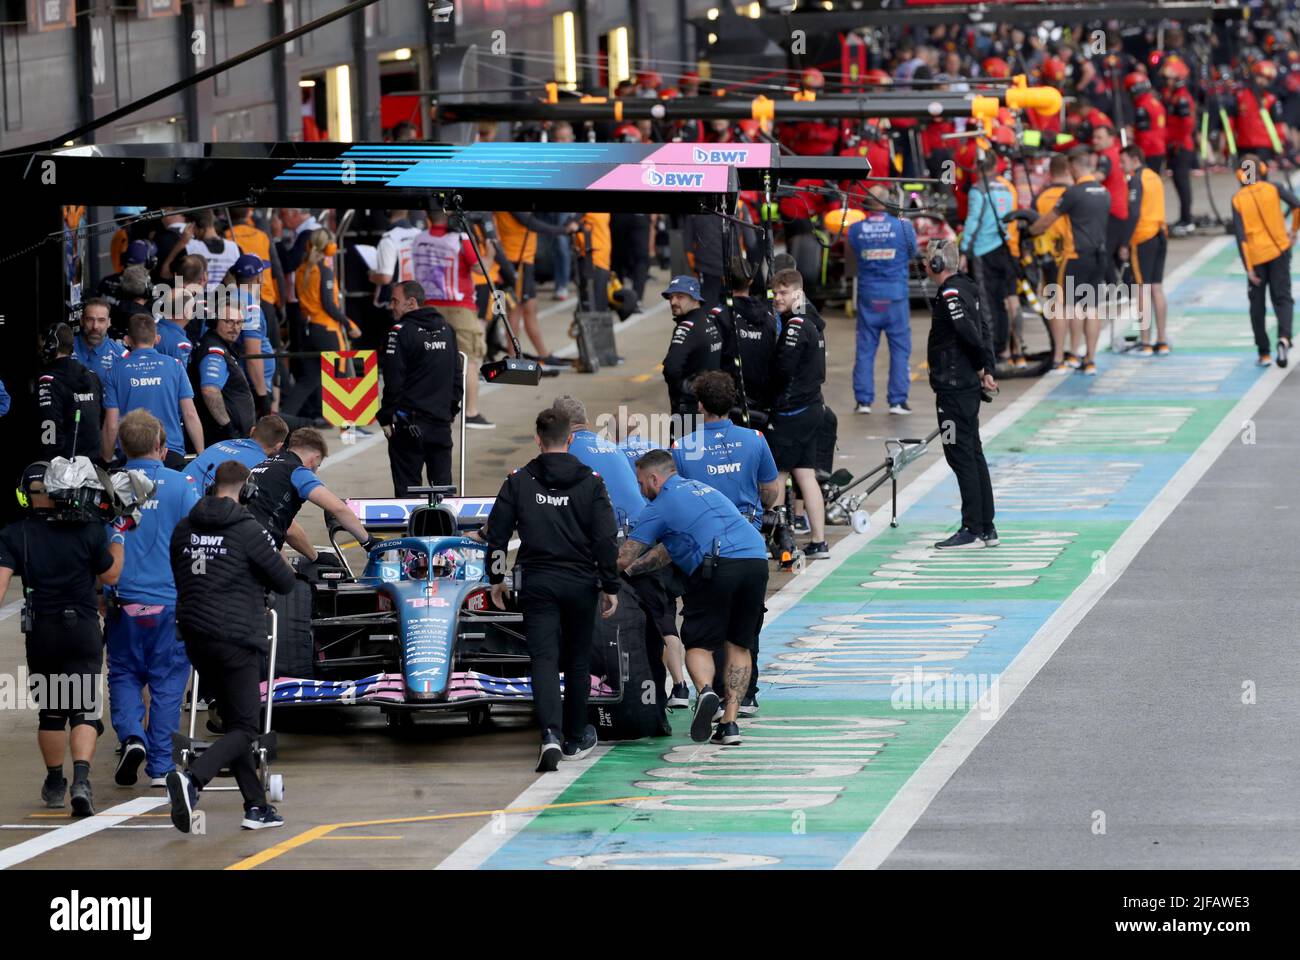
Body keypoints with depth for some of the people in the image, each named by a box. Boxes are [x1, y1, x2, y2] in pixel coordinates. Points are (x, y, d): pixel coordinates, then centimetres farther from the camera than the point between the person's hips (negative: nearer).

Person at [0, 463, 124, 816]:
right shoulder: (89, 531, -5)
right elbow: (109, 576, 7)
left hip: (41, 630, 2)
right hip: (83, 628, -2)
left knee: (50, 710, 18)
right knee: (84, 709, -3)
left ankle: (54, 783, 29)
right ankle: (81, 778, -23)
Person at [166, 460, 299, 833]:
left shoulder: (184, 530, 7)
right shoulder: (248, 530, -10)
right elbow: (285, 581, -4)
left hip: (196, 637, 7)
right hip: (237, 639, -6)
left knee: (233, 722, 16)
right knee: (244, 729, -3)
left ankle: (256, 806, 16)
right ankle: (192, 780, -26)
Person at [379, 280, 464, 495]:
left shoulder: (401, 332, -11)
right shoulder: (445, 330, 10)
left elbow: (393, 381, -13)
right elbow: (456, 376, 16)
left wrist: (386, 418, -5)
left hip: (409, 425, -6)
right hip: (442, 423, 6)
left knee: (406, 486, -1)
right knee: (443, 484, 10)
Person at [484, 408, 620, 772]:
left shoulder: (519, 482, -1)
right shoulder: (591, 483, -2)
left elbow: (497, 533, 2)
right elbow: (607, 540, -5)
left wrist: (496, 578, 13)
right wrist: (610, 587, 3)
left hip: (536, 583, 0)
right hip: (580, 583, 0)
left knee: (544, 660, -5)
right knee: (578, 661, 15)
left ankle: (551, 733, -27)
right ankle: (576, 739, 26)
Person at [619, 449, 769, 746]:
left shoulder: (659, 507, 9)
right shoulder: (700, 488, 31)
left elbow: (623, 559, 7)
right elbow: (670, 550, 33)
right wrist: (632, 569, 33)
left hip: (717, 566, -6)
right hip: (757, 560, 6)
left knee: (699, 644, 7)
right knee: (738, 645, 13)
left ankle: (704, 689, -23)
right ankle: (730, 722, 5)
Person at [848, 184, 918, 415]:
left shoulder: (856, 230, -5)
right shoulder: (903, 227, -8)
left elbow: (854, 255, 7)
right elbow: (913, 254, 5)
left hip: (867, 296, 2)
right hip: (895, 296, -1)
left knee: (865, 350, 8)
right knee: (900, 348, 6)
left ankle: (863, 400, 7)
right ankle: (897, 401, 3)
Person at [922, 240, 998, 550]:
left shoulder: (950, 294, -16)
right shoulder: (966, 289, 13)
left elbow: (971, 333, -25)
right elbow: (984, 332, 14)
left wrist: (981, 367, -9)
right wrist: (987, 370, 8)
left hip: (954, 387, -10)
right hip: (967, 386, 10)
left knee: (961, 456, -6)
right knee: (973, 455, 14)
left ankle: (973, 530, -5)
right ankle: (986, 528, 18)